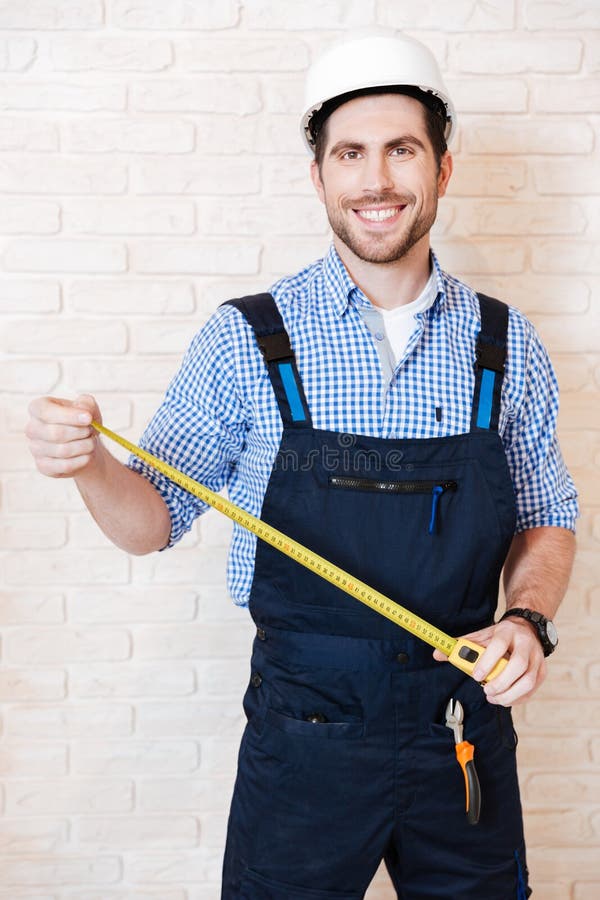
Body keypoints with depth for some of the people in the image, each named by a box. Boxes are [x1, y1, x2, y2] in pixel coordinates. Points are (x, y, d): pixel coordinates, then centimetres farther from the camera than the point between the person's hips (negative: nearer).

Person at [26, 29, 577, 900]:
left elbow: (546, 522, 9)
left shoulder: (507, 345, -1)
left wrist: (529, 618, -10)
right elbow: (154, 520, -1)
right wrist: (90, 464, -21)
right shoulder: (243, 343, -7)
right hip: (304, 735, -2)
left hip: (463, 733, 2)